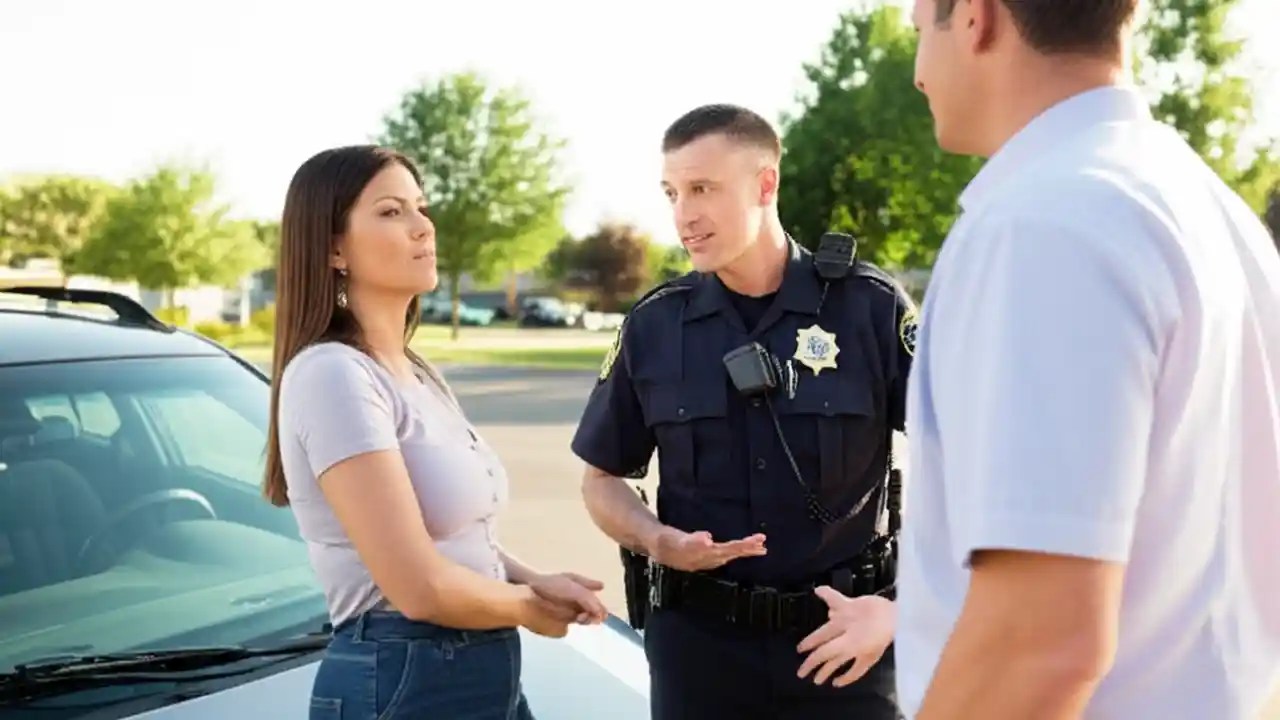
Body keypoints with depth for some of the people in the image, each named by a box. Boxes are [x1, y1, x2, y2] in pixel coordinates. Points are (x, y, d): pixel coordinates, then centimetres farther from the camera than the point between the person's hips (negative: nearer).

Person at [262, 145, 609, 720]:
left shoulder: (418, 374, 10)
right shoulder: (332, 374, -17)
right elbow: (420, 586, -22)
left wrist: (534, 581, 1)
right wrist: (529, 606, -6)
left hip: (489, 673, 8)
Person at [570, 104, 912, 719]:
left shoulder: (871, 306, -7)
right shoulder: (653, 325, 0)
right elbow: (602, 477, 9)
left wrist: (899, 605, -14)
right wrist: (657, 540, -11)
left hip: (841, 634, -2)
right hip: (698, 640, 2)